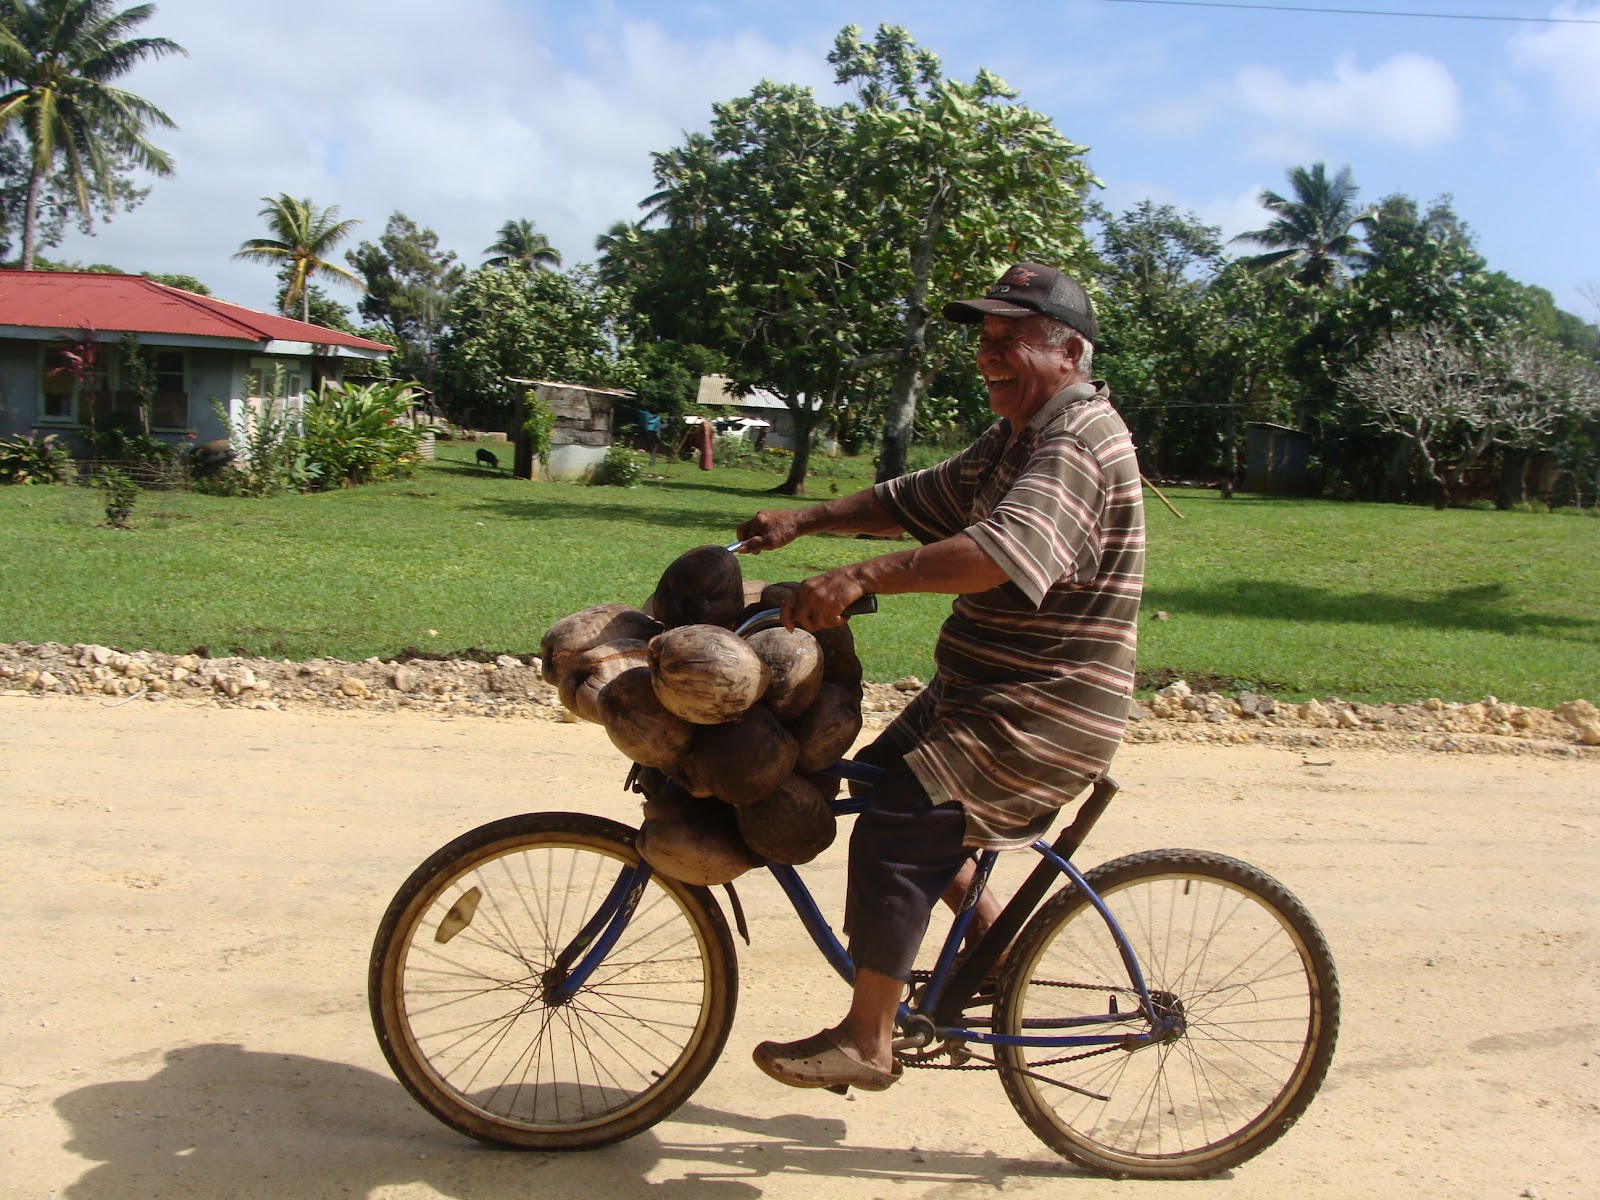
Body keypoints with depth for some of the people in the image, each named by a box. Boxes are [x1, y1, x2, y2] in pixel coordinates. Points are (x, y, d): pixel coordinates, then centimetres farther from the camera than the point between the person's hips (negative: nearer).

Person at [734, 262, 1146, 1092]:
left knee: (892, 835, -17)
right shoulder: (1014, 439, 14)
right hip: (979, 691, 11)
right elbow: (914, 501, 15)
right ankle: (988, 930, 27)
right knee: (874, 781, 16)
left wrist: (860, 578, -43)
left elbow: (1002, 551, -36)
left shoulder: (1079, 443, -19)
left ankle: (866, 1041, -2)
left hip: (1043, 713, -11)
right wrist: (803, 520, 2)